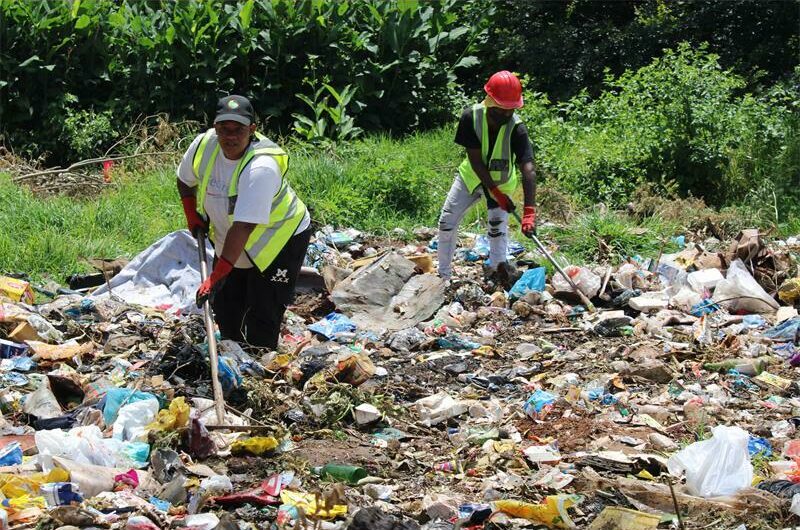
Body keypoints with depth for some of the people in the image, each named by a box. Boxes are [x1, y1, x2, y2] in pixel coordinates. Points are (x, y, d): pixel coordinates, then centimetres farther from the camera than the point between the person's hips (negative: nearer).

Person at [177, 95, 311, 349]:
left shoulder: (261, 166, -36)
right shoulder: (204, 145, -15)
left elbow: (243, 227, -40)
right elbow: (185, 180, 10)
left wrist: (216, 277, -43)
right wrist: (192, 215, 1)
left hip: (280, 241, -7)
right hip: (229, 241, 7)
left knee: (262, 320, -10)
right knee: (225, 308, 15)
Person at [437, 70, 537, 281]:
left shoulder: (516, 128, -31)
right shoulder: (471, 117, -27)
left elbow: (528, 170, -39)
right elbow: (475, 159, -24)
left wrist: (529, 212, -49)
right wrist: (495, 193, -28)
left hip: (502, 181, -2)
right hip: (472, 175, 2)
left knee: (498, 228, -10)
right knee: (447, 222, 1)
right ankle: (443, 275, 16)